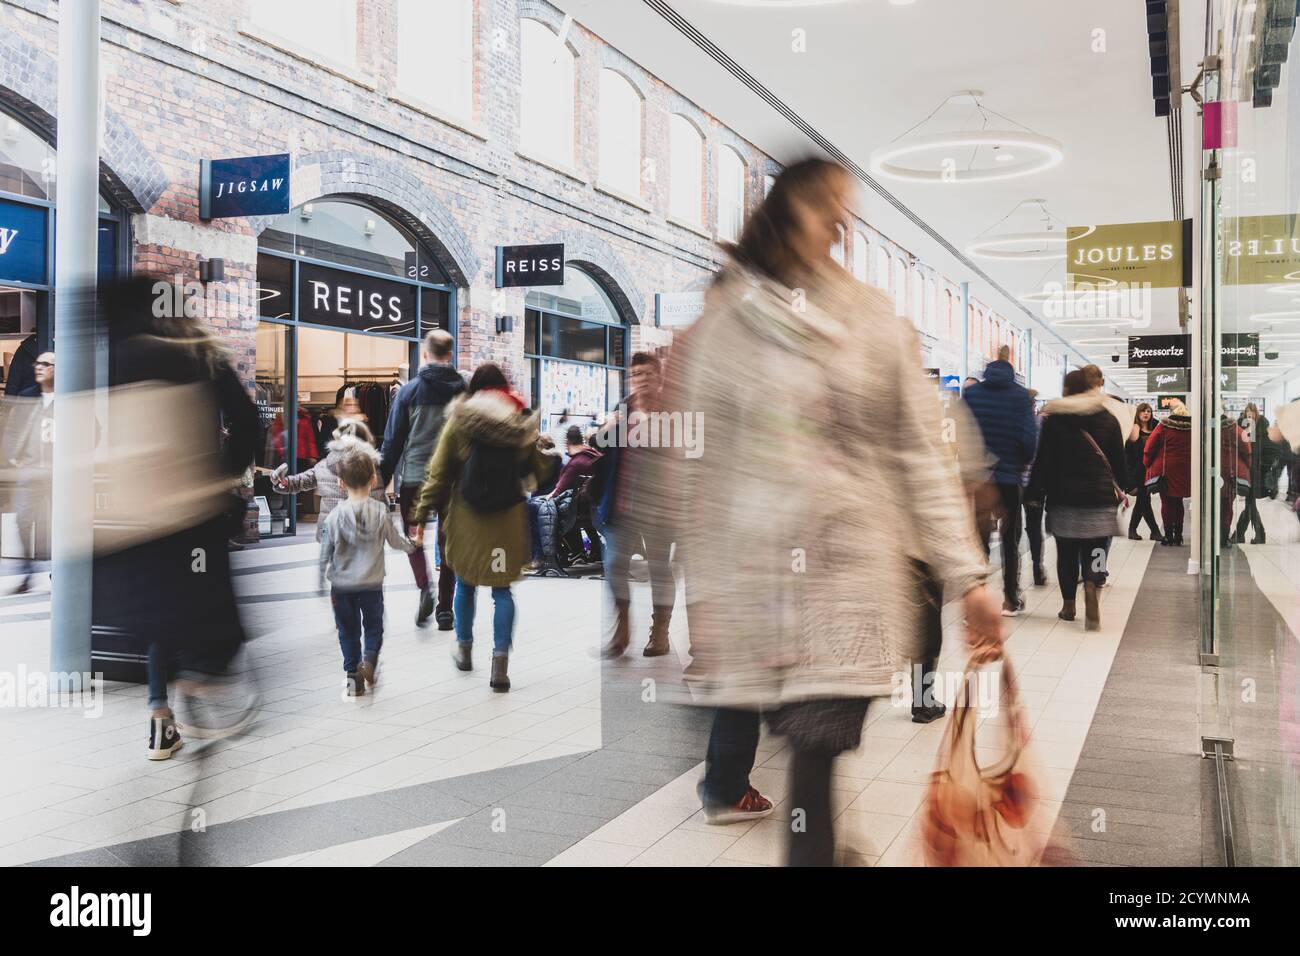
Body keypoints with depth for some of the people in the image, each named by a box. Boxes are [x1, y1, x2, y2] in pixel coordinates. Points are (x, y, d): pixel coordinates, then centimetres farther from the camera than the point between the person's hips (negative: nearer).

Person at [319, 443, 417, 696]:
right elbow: (395, 540, 4)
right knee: (374, 625, 16)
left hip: (341, 585, 0)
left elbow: (325, 553, -4)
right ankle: (369, 659, -8)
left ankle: (353, 673, 12)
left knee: (348, 630, 13)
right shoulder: (380, 511, -10)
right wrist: (410, 544, 26)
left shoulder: (334, 516, -10)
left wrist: (324, 574, 16)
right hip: (371, 584, 0)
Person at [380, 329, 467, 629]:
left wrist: (383, 479, 4)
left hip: (414, 476, -2)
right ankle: (445, 608, 11)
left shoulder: (409, 391, -4)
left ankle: (425, 587, -10)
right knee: (448, 542, 11)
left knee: (413, 536, 15)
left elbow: (393, 439, -3)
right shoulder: (465, 391, 1)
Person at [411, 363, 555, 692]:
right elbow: (540, 472, 5)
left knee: (465, 582, 19)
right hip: (508, 520, 0)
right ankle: (500, 664, -2)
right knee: (502, 589, 6)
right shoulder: (523, 423, -1)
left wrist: (422, 515, 3)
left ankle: (464, 649, 33)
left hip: (466, 519, 0)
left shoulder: (458, 421, -4)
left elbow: (438, 473, -3)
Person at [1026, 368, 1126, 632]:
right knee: (1095, 552, 0)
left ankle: (1068, 606, 18)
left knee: (1067, 554, 10)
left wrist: (1035, 494, 4)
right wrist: (1120, 489, 23)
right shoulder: (1108, 420, 5)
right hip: (1100, 497, 1)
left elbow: (1043, 460, -2)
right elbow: (1119, 460, 11)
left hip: (1063, 497, 0)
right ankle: (1092, 588, -27)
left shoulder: (1053, 419, -1)